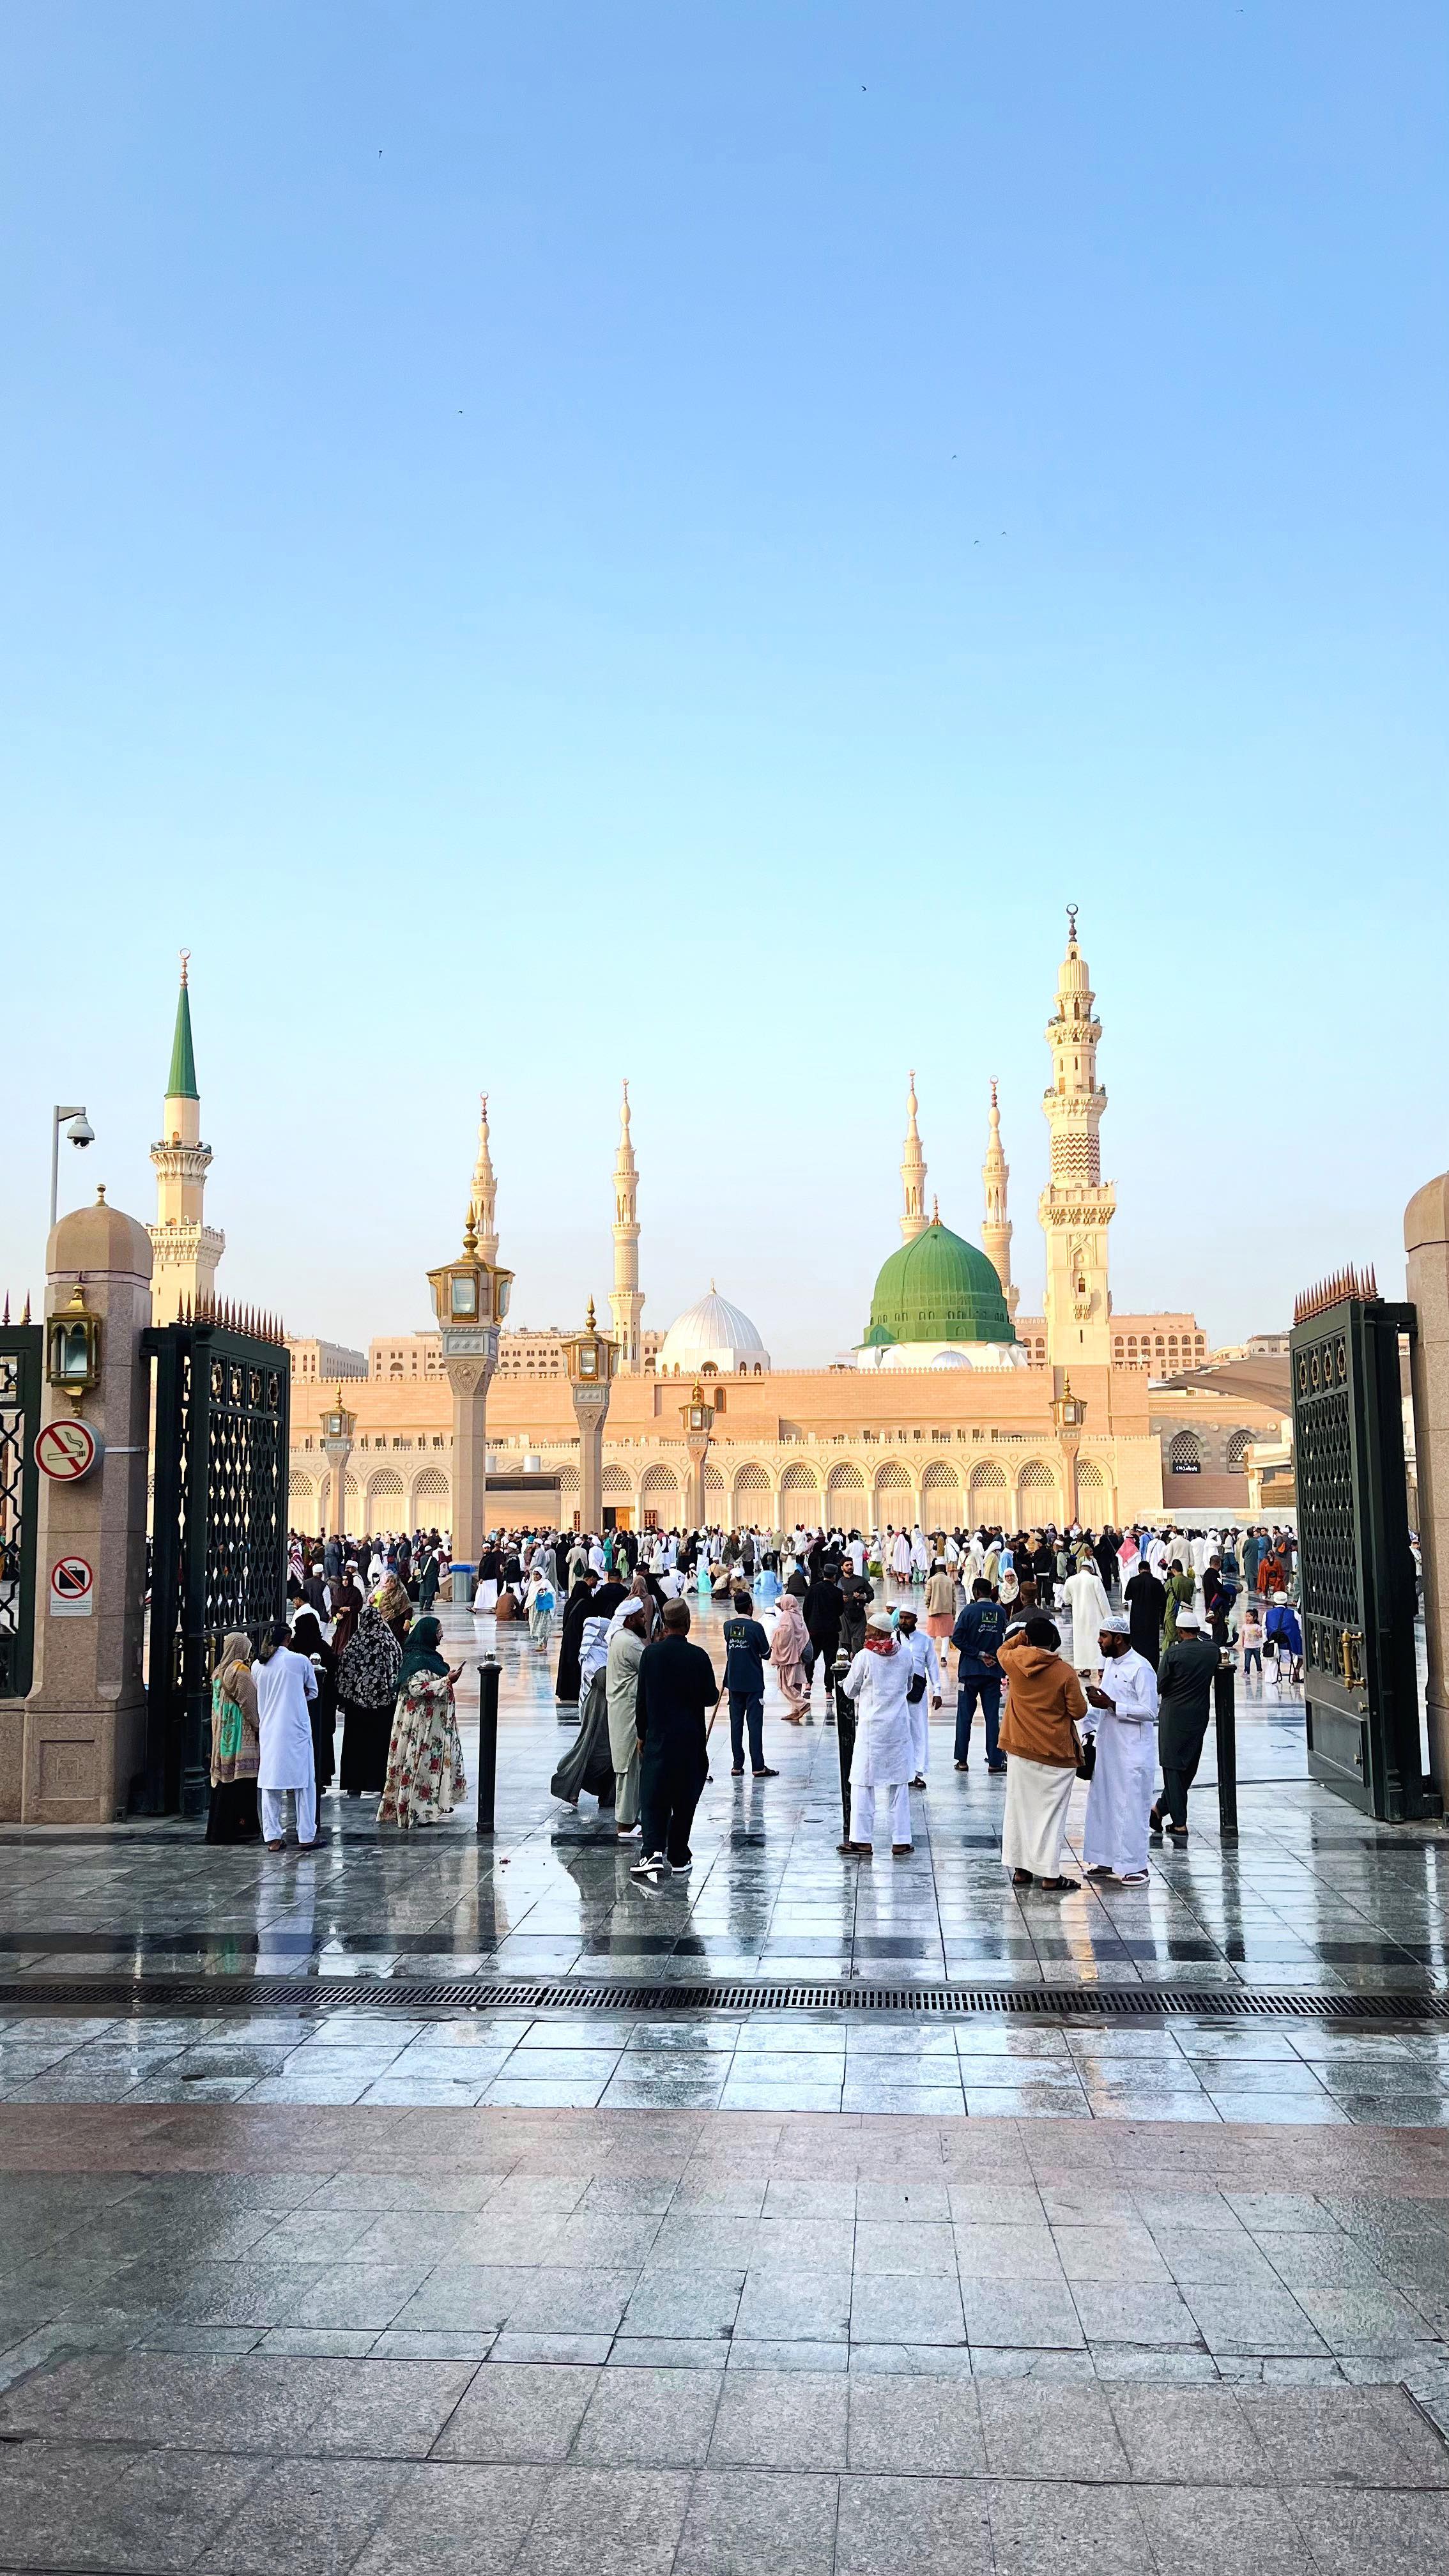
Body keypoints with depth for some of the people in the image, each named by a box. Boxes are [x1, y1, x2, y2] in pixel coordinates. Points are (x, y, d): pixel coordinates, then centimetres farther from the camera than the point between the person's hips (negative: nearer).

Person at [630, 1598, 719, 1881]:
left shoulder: (651, 1654, -5)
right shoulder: (698, 1656, -10)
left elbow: (641, 1698, 0)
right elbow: (710, 1697, -3)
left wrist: (642, 1734, 11)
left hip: (658, 1738, 0)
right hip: (691, 1739, 0)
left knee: (653, 1797, 4)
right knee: (684, 1799, 11)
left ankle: (653, 1852, -14)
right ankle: (679, 1857, 18)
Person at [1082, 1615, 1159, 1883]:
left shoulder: (1141, 1668, -16)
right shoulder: (1109, 1662, 11)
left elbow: (1149, 1711, -19)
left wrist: (1111, 1705, -21)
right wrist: (1097, 1697, 6)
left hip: (1133, 1750, -9)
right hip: (1107, 1746, 9)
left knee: (1131, 1806, -3)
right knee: (1102, 1802, 11)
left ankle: (1135, 1865, 5)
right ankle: (1107, 1860, 21)